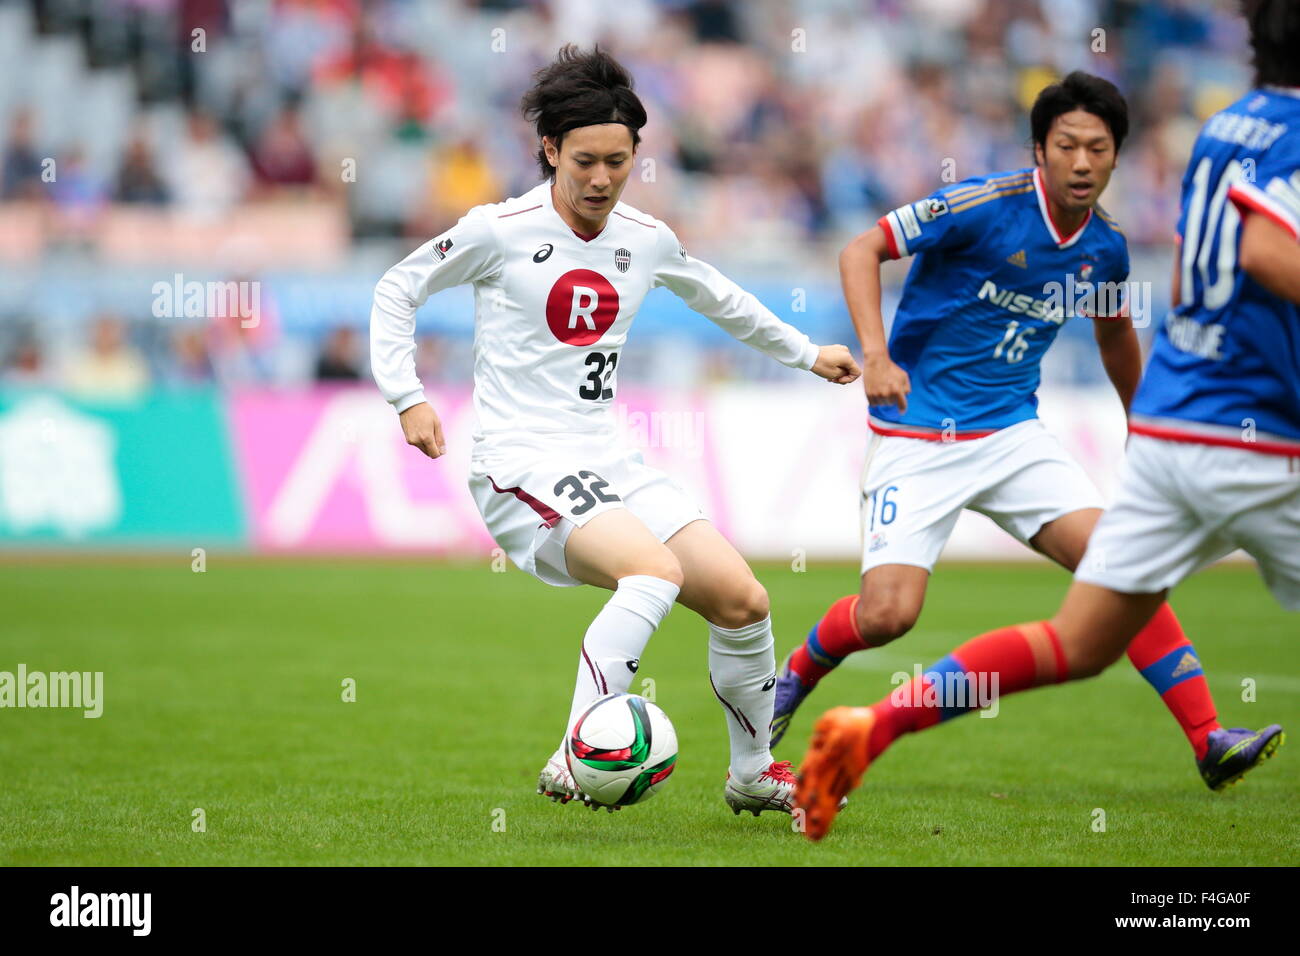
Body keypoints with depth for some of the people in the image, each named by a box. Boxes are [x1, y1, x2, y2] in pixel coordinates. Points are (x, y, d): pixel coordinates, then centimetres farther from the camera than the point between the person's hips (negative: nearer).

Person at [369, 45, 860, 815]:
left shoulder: (647, 240, 9)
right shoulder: (500, 231, -6)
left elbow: (718, 297, 30)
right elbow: (397, 292, 5)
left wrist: (805, 353, 36)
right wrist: (408, 397, -5)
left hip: (607, 462, 6)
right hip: (519, 465, -6)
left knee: (744, 600, -3)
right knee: (656, 569, -32)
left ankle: (754, 775, 19)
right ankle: (575, 763, -32)